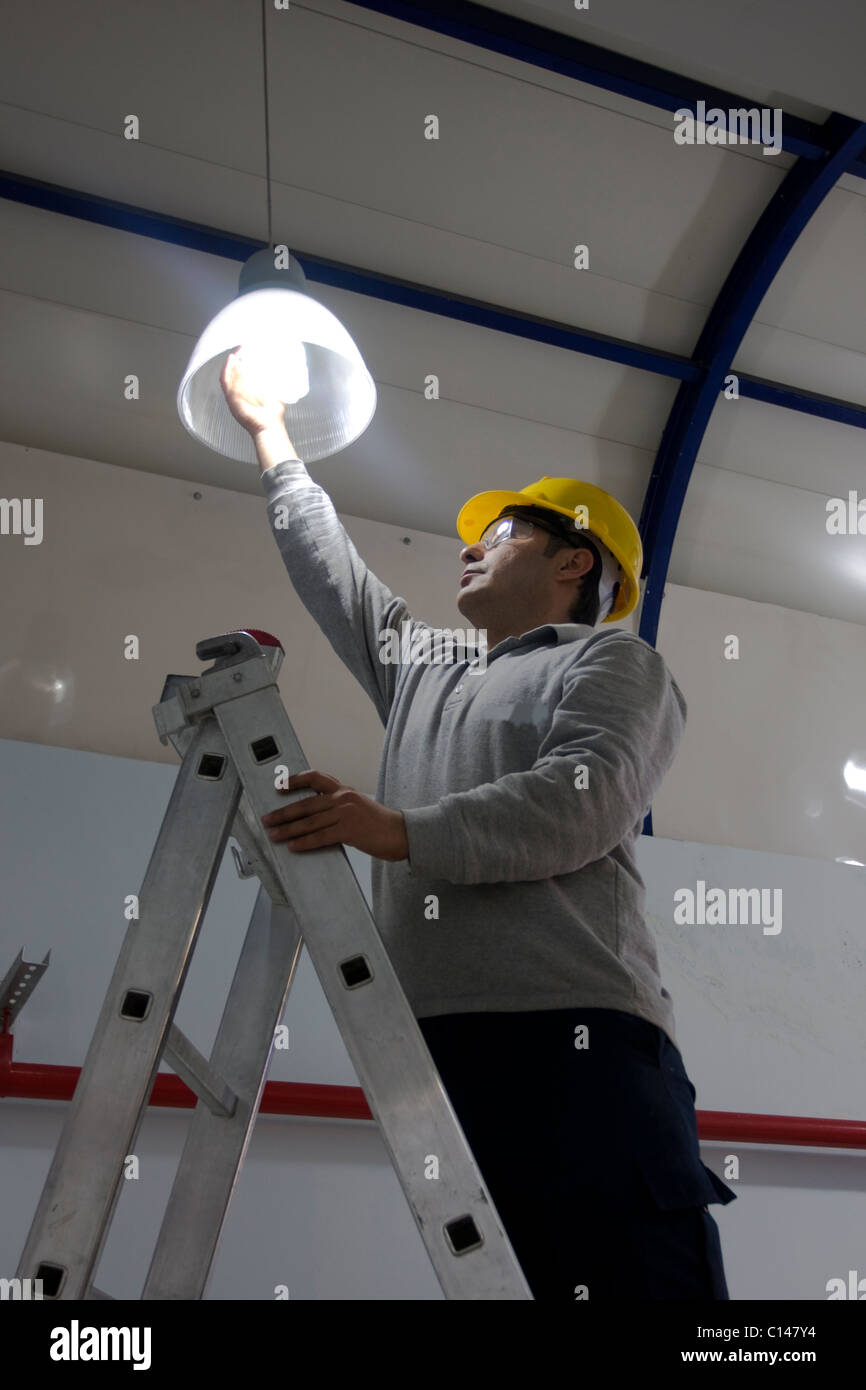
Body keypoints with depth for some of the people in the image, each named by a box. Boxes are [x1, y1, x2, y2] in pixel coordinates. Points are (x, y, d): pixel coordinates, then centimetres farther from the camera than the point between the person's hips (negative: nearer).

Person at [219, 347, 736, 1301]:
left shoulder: (615, 661, 10)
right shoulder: (422, 669, 30)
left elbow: (583, 803, -10)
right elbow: (327, 564, 38)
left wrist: (400, 831, -18)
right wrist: (268, 430, 48)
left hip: (576, 1035, -6)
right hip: (436, 1043, 6)